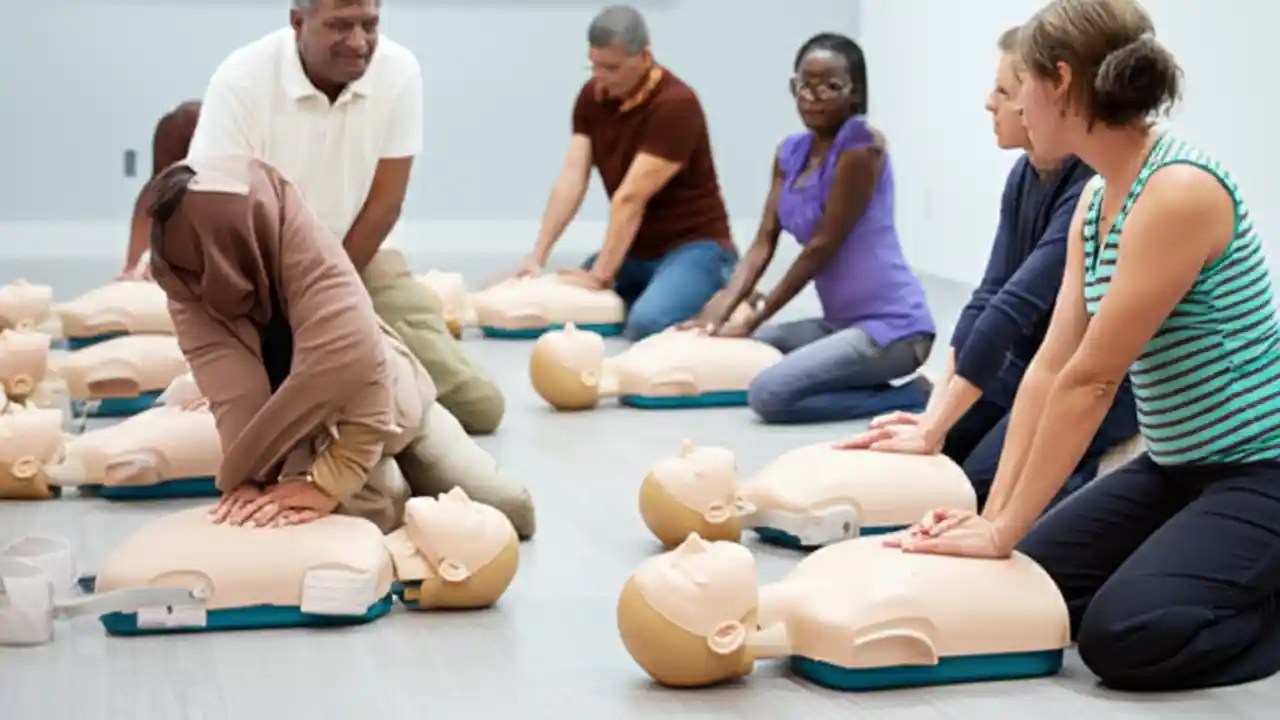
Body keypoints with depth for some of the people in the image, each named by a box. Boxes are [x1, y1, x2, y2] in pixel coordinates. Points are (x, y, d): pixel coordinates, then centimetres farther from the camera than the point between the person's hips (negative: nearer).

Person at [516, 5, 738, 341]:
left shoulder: (675, 104, -22)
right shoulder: (592, 95, 1)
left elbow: (631, 197, -25)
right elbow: (572, 178, -5)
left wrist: (600, 276, -26)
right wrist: (537, 256, -15)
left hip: (691, 246, -7)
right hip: (634, 248, 7)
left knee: (647, 322, -33)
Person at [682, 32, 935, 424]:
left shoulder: (862, 142, -14)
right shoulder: (790, 152, 11)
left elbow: (822, 246, -15)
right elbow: (764, 242, 5)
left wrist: (753, 319, -12)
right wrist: (722, 307, -12)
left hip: (891, 327, -9)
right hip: (842, 322, 9)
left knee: (768, 394, -22)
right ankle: (870, 387, 10)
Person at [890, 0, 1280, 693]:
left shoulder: (1180, 192, -24)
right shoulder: (1096, 200, 5)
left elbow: (1091, 380, -24)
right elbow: (1052, 365, 2)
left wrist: (1003, 531, -21)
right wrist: (994, 513, -6)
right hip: (1176, 467, 9)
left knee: (1123, 635, -24)